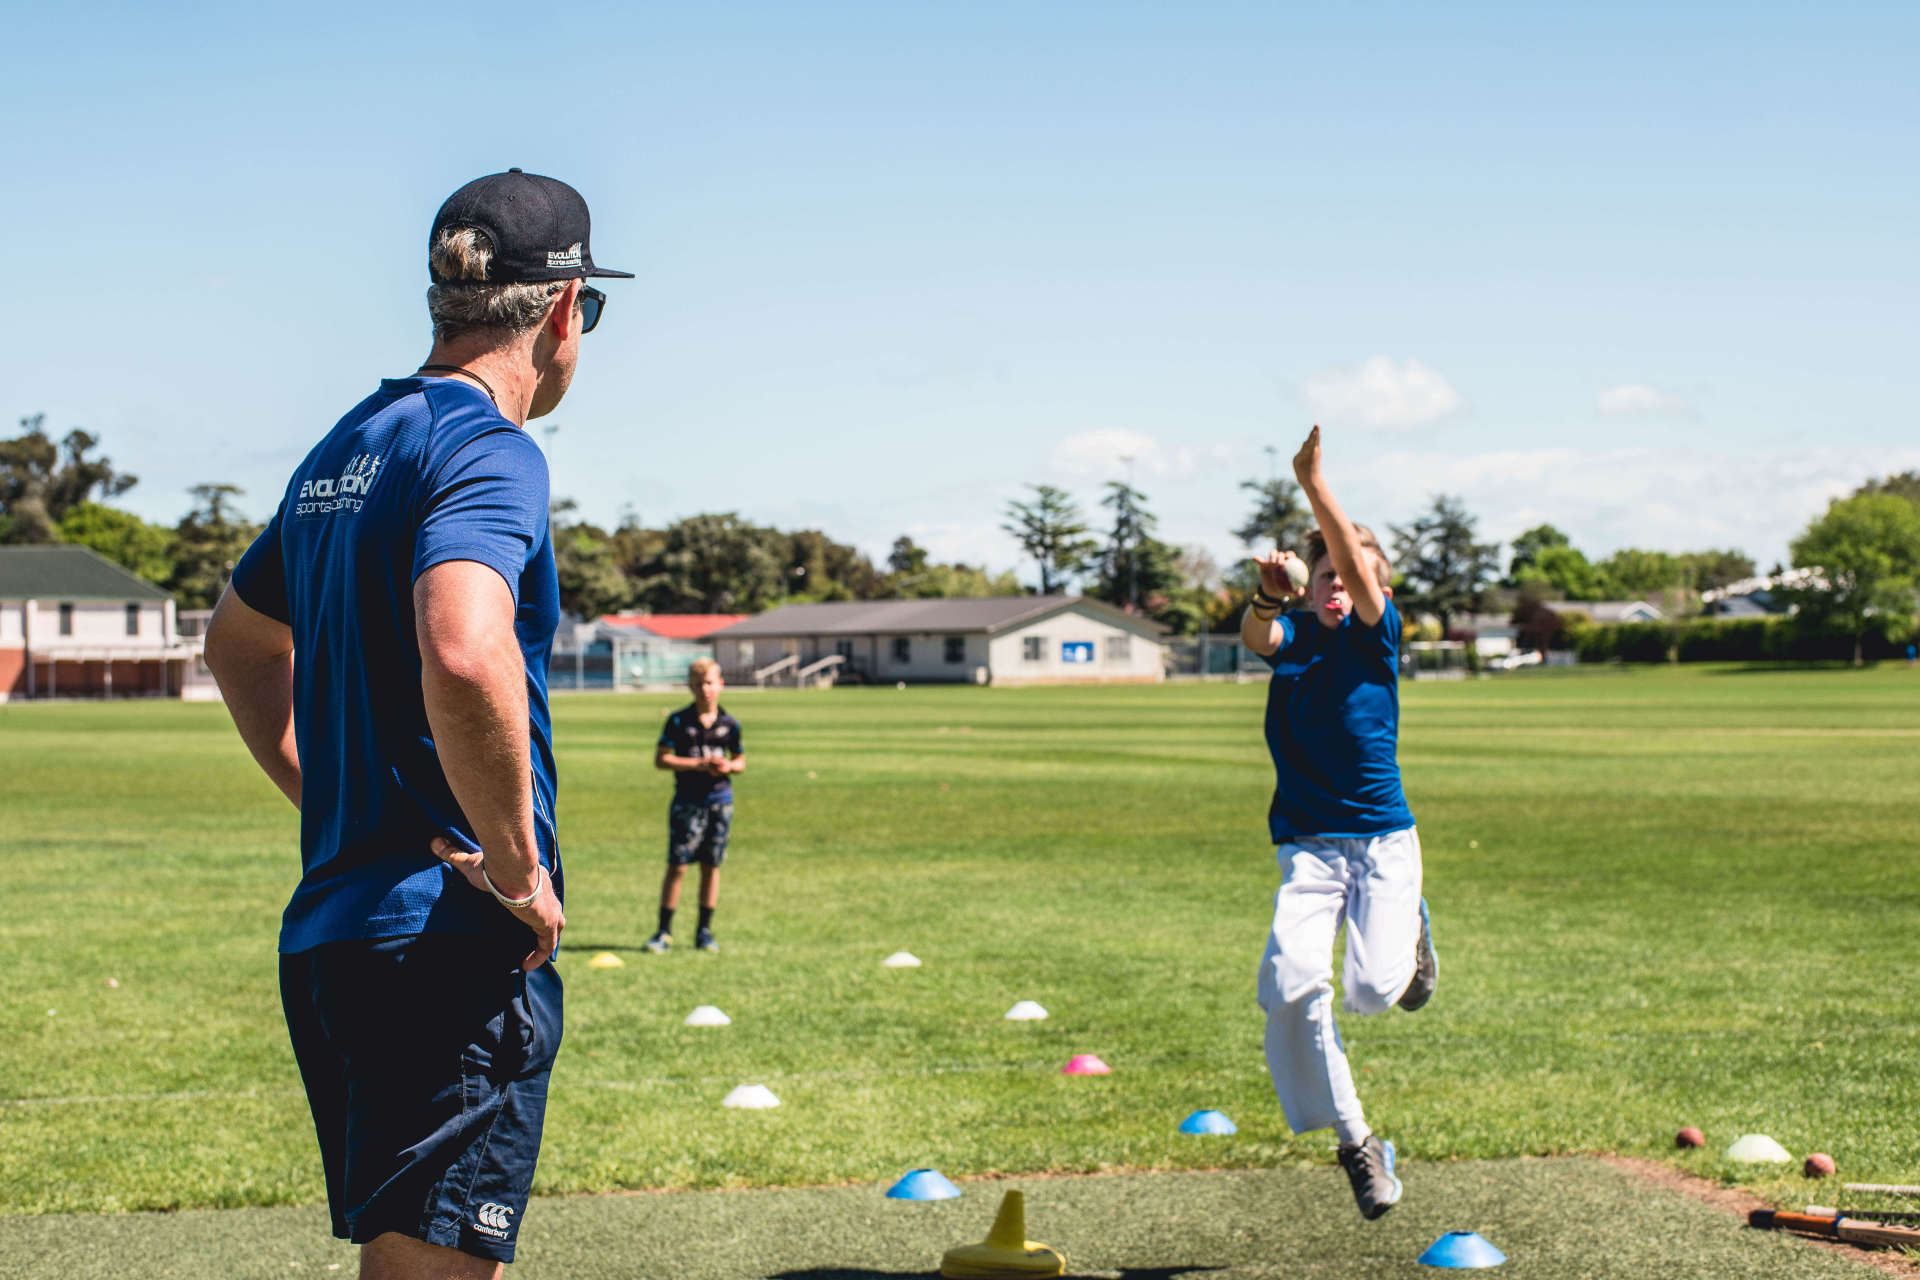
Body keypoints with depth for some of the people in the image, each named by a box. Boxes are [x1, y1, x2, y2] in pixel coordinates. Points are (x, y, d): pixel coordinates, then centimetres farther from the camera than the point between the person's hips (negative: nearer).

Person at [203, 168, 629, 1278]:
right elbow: (465, 655, -32)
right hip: (451, 940, -9)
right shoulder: (487, 447, -12)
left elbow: (238, 642, 32)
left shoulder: (348, 448, 16)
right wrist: (518, 868, -19)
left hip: (330, 928, 9)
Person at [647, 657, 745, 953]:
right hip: (687, 802, -3)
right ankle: (664, 933, -1)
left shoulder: (729, 724, 7)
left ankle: (704, 931, 16)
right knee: (677, 866, -6)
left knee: (711, 866, 7)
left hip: (720, 800, 3)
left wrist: (728, 766, -8)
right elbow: (661, 759, -6)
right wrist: (700, 764, -14)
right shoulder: (678, 721, -2)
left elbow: (741, 761, 16)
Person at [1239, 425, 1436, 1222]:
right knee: (1291, 985, -21)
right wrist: (1268, 594, -38)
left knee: (1372, 991, -20)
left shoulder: (1376, 636, 1)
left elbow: (1360, 571, -17)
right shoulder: (1291, 637, 7)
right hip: (1307, 847, 1)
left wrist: (1315, 485, -26)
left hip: (1383, 841, -1)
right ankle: (1353, 1139, -2)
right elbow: (1255, 635, -16)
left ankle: (1409, 930, 18)